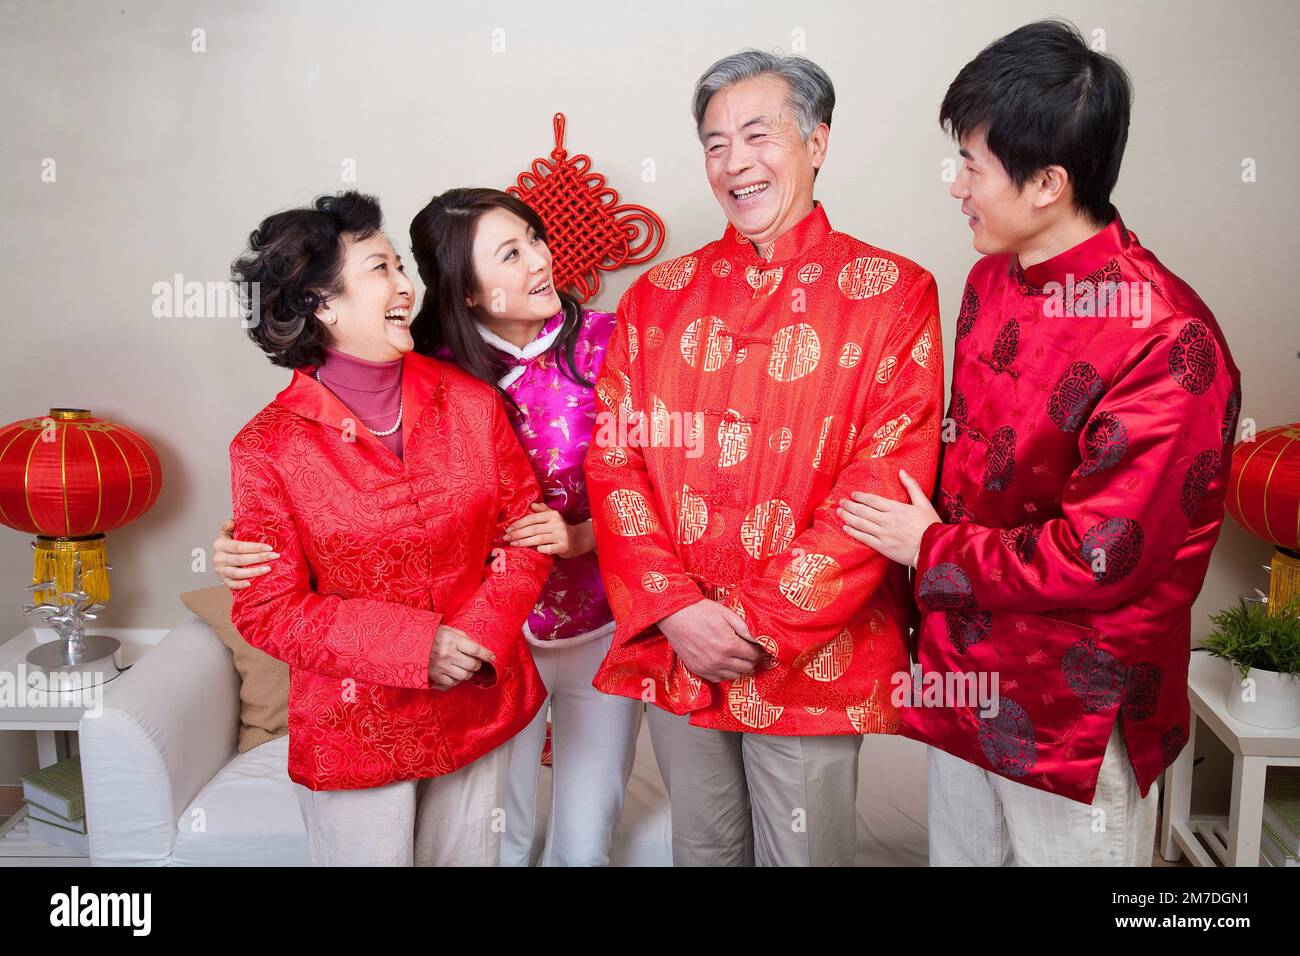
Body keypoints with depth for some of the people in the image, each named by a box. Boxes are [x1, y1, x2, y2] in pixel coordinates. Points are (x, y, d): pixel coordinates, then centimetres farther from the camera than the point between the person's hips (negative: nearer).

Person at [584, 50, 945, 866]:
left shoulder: (893, 295, -5)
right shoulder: (657, 297, 6)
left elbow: (886, 483, -12)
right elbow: (613, 460, 1)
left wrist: (763, 623, -15)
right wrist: (675, 611, -11)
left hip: (813, 659, -3)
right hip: (673, 649, 3)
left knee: (804, 851, 13)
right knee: (701, 849, 20)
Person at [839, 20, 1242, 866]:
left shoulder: (1166, 342, -23)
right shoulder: (992, 280, 2)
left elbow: (1100, 558, -23)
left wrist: (932, 549, -12)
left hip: (1077, 714, -6)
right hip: (964, 671, 7)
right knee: (959, 849, 23)